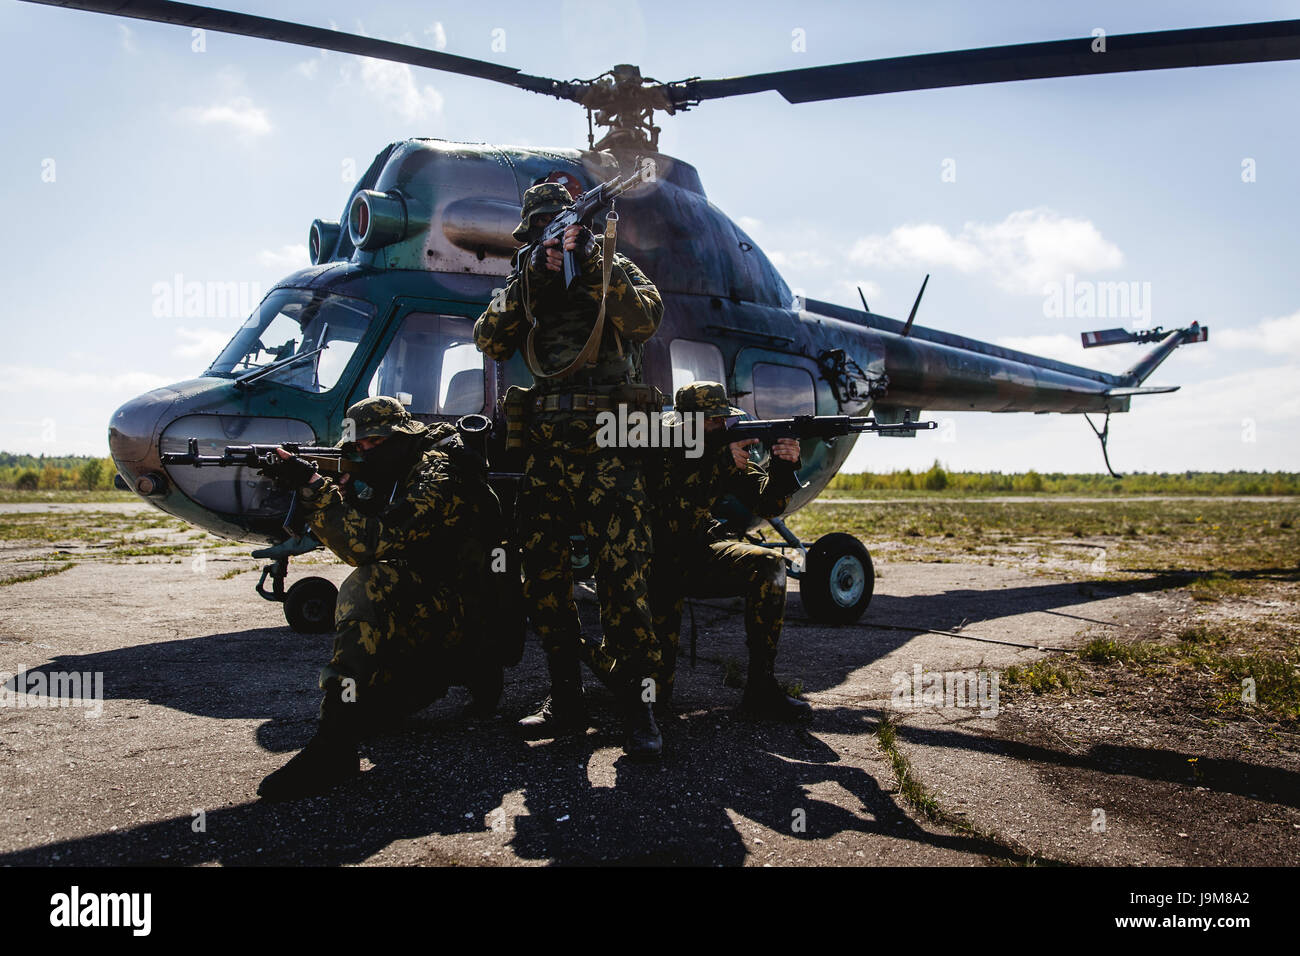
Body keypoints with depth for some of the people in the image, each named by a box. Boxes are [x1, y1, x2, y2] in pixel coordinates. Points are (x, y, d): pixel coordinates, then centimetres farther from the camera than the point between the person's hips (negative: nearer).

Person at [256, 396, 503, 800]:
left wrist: (314, 486, -26)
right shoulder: (394, 476, 12)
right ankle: (462, 666, 21)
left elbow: (374, 544, -28)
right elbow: (351, 542, 11)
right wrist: (338, 490, -5)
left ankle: (333, 748, -39)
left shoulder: (438, 477, -18)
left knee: (369, 585, -36)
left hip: (460, 610, -10)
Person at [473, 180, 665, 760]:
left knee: (622, 573, -12)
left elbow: (645, 318, -5)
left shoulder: (614, 270, 15)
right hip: (542, 446, 4)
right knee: (543, 577, 4)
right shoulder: (525, 284, 22)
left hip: (605, 441, -4)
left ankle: (638, 706, -5)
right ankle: (566, 701, 15)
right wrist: (528, 281, 0)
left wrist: (594, 265, -10)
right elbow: (489, 341, 7)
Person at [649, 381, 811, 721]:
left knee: (768, 565, -22)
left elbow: (766, 504, -8)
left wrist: (783, 467, -29)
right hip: (654, 564, -5)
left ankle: (761, 688, -14)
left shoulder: (723, 450, -2)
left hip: (696, 555, 6)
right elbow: (671, 521, -31)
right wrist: (722, 465, -34)